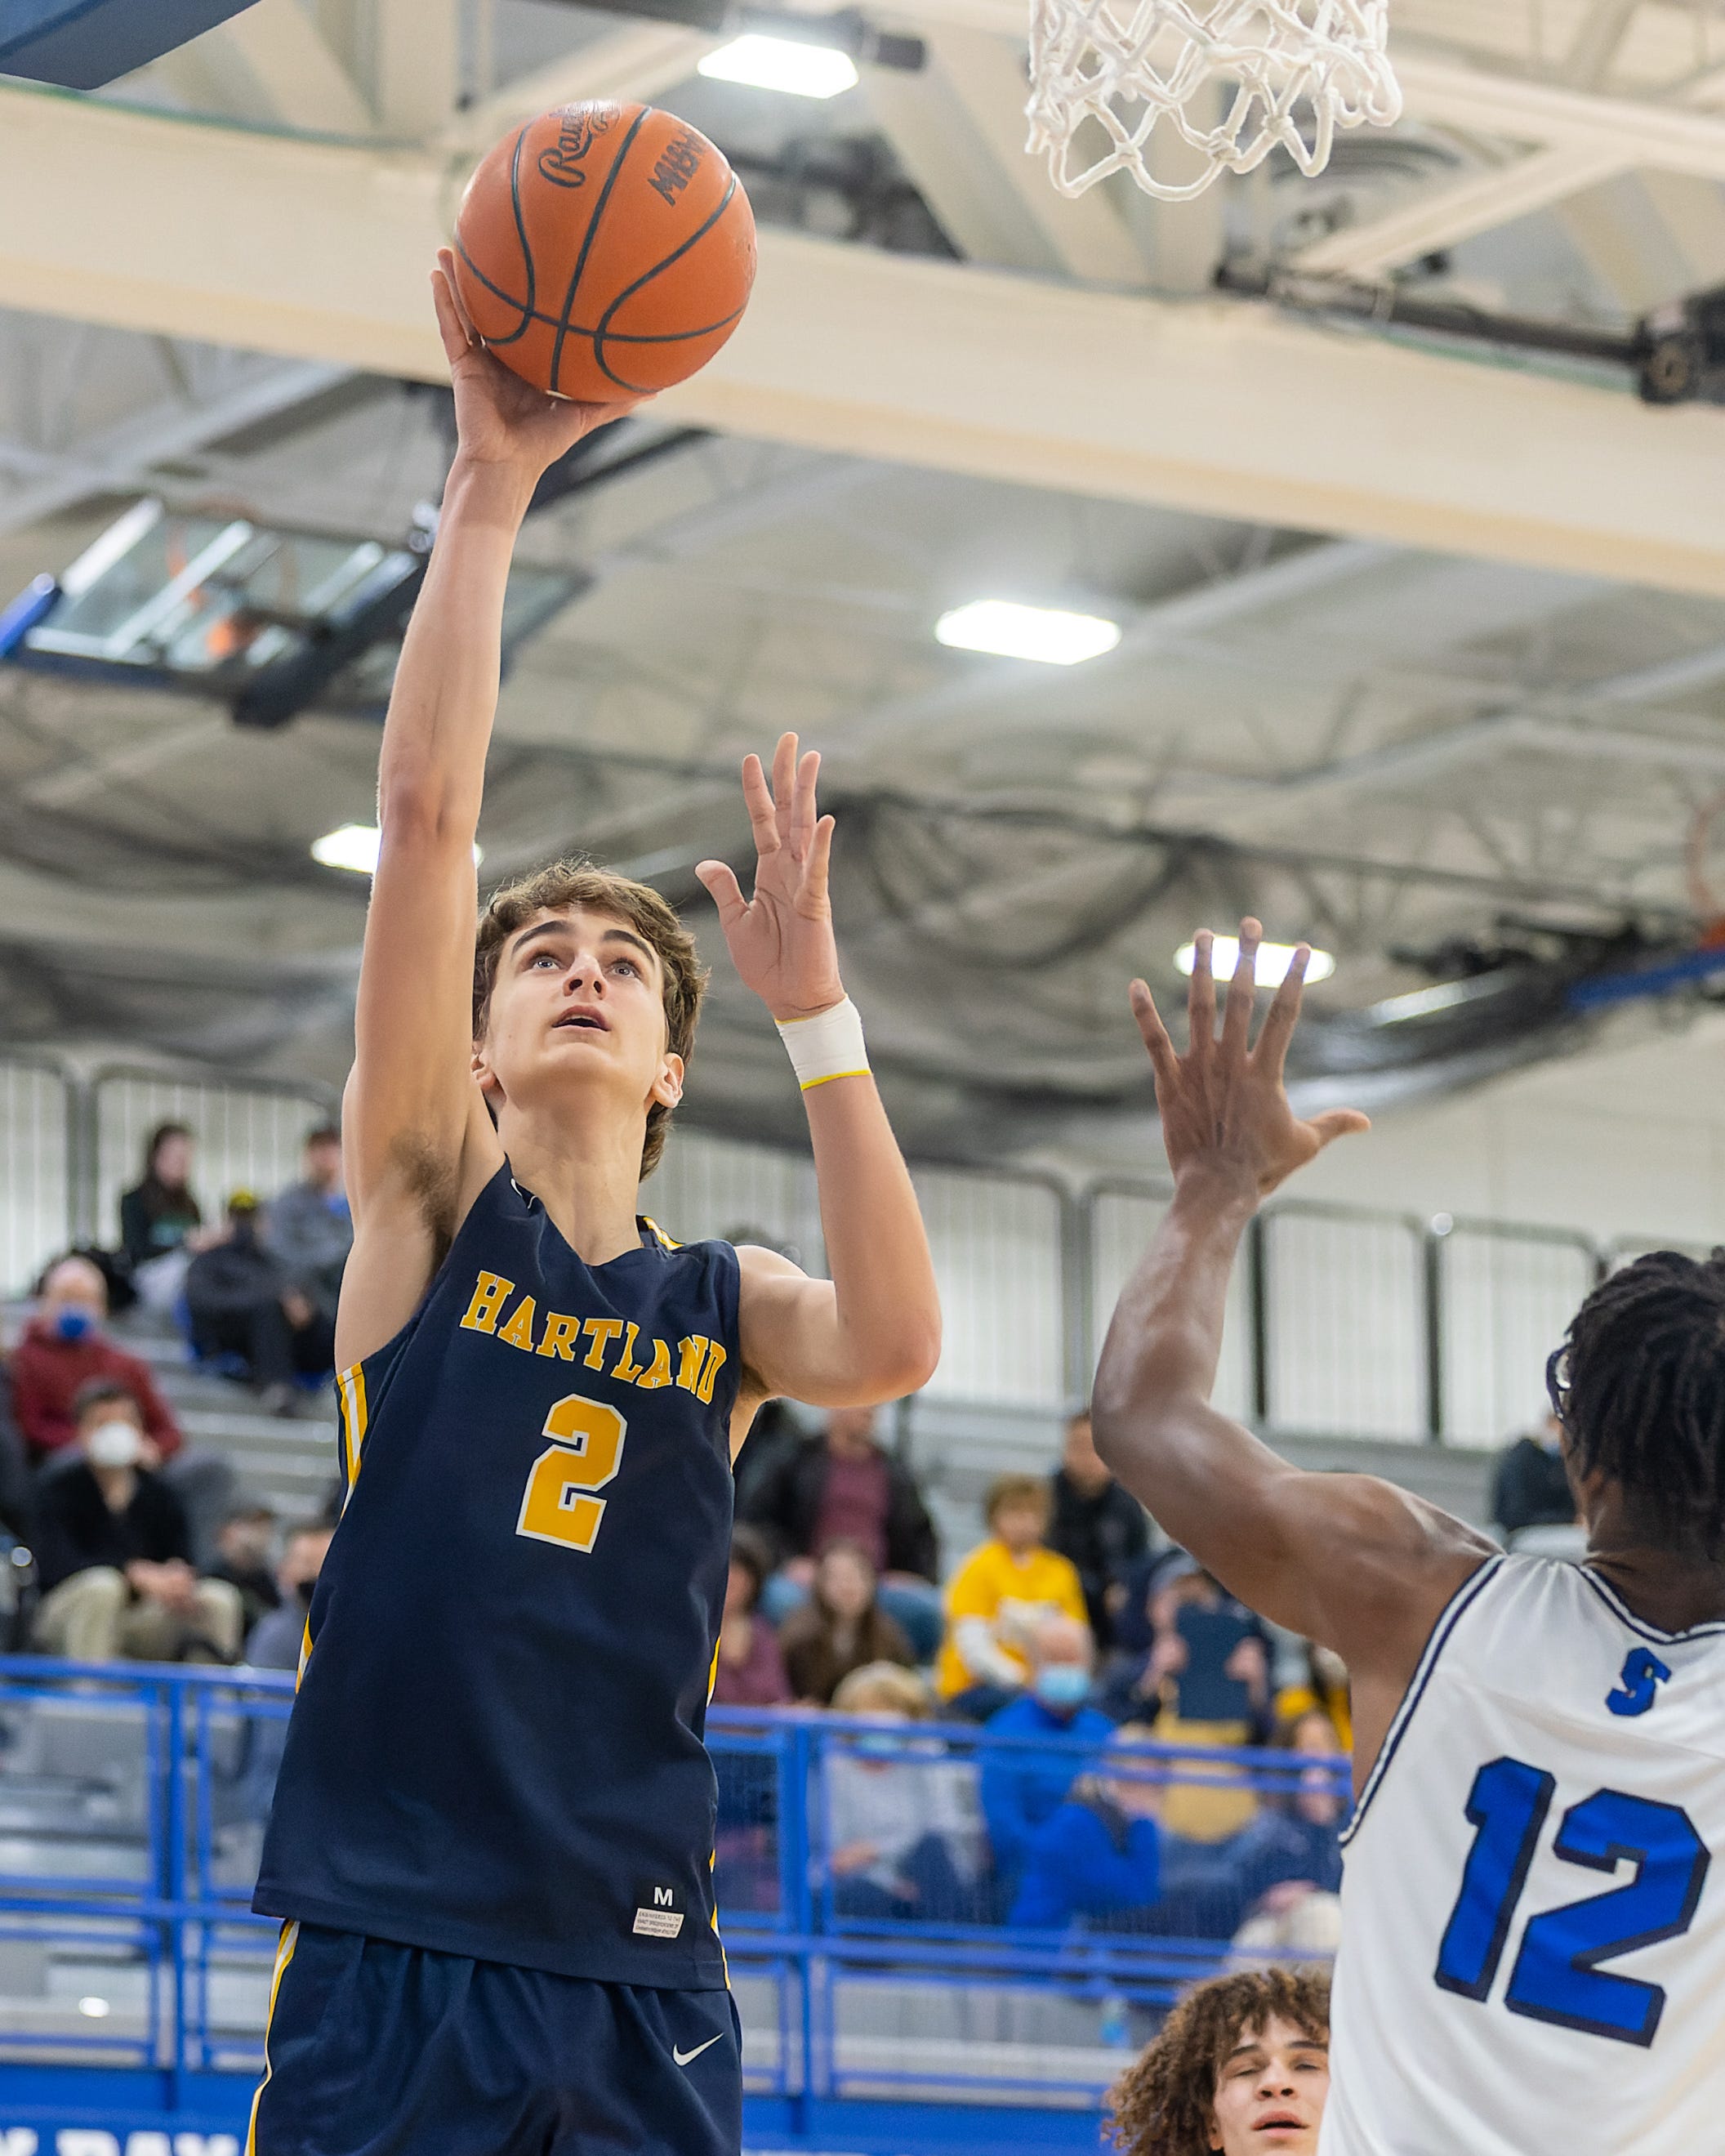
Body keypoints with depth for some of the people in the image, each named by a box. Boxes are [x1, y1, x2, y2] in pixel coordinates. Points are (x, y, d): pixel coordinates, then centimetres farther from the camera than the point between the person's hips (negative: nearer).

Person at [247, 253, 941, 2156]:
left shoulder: (726, 1301, 12)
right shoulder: (429, 1201, 7)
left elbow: (896, 1343, -12)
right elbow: (423, 810, -3)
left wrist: (809, 1001, -11)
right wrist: (488, 492, -8)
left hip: (640, 1979, 3)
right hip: (388, 1947, -2)